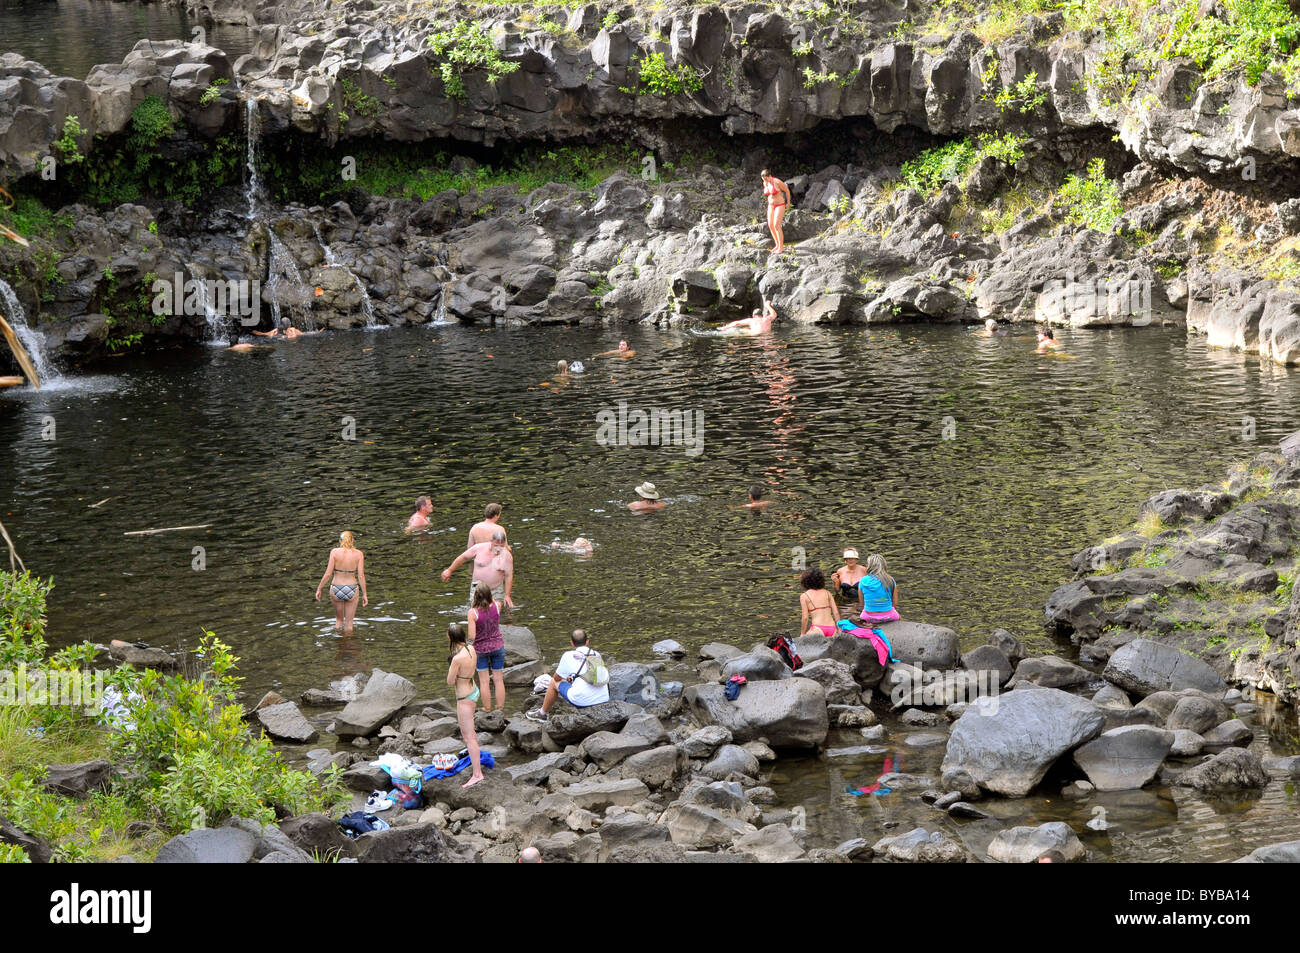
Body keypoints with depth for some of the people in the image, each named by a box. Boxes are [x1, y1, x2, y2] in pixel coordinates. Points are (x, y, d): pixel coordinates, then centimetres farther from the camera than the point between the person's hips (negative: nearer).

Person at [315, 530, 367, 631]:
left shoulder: (334, 552, -11)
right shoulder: (359, 554, -8)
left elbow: (328, 574, -12)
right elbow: (361, 576, -9)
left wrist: (319, 589, -1)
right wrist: (364, 594, 0)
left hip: (336, 589, 0)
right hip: (352, 590, 0)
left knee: (339, 619, 25)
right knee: (349, 623, 16)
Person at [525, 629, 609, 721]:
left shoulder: (568, 656, 1)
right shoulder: (597, 655, 14)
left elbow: (557, 678, 15)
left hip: (583, 701, -5)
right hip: (604, 700, 5)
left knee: (554, 682, 21)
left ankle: (542, 714, 38)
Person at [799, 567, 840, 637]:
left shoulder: (804, 596, 6)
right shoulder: (827, 593, 16)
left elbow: (805, 617, 0)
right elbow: (836, 613, 11)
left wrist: (803, 634, 10)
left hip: (818, 629, -4)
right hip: (831, 628, 4)